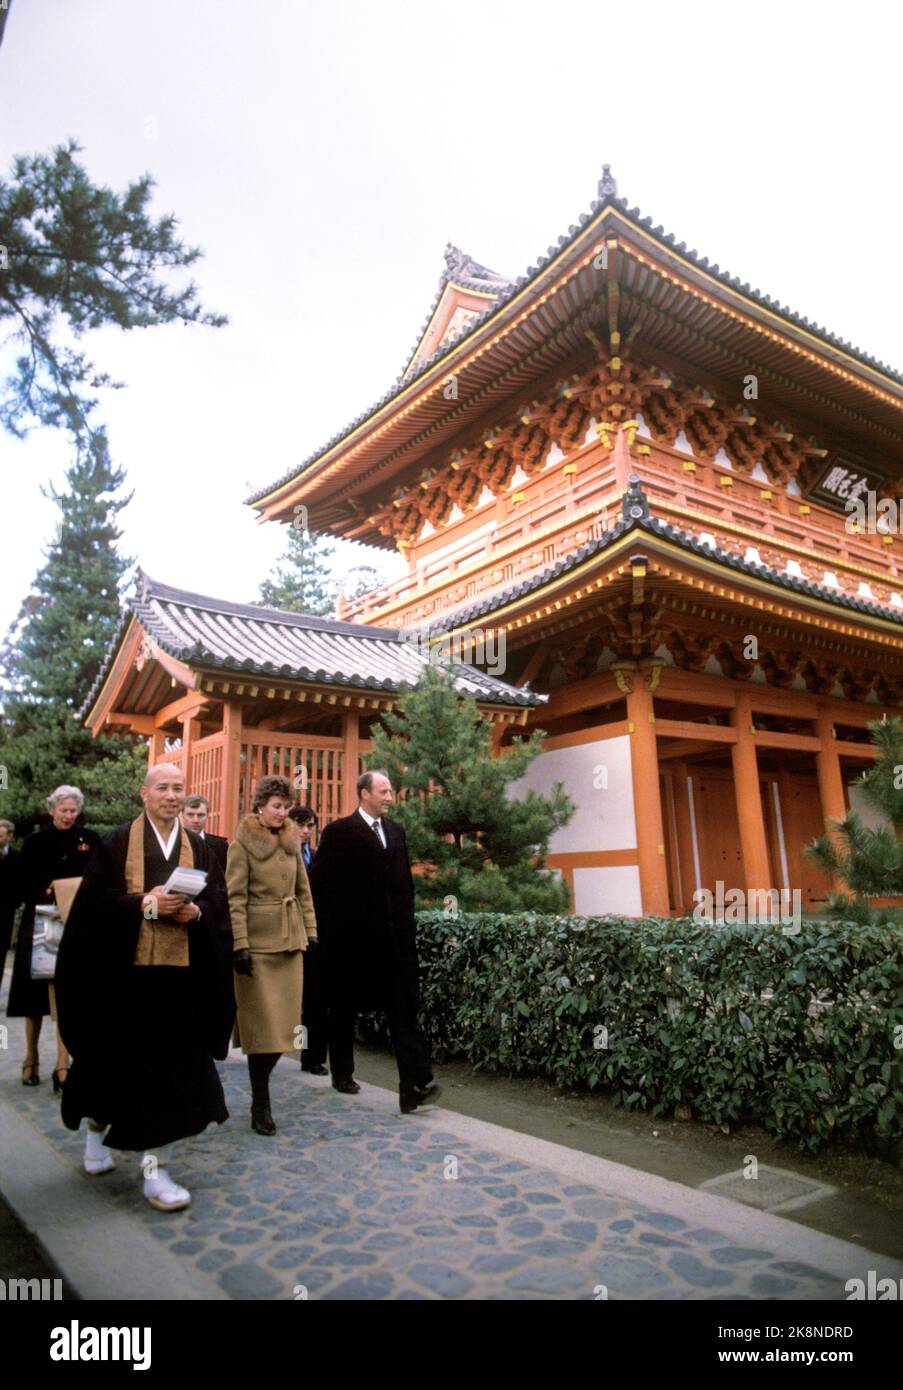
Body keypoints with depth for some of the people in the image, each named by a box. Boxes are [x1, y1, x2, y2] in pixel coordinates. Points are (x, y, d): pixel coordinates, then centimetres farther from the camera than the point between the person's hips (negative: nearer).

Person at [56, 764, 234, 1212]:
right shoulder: (117, 844, -1)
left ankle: (155, 1170, 14)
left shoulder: (199, 849, 8)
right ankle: (96, 1128, 42)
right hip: (124, 970, -2)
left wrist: (196, 912, -14)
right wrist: (143, 904, -19)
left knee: (169, 1070, 3)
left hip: (181, 973, 2)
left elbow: (218, 907, 6)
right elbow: (94, 902, -7)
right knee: (114, 1059, 13)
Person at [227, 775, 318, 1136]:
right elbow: (235, 897, -10)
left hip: (290, 940, 6)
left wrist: (310, 931, 9)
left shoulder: (291, 841, 10)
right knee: (263, 1024, -2)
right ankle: (260, 1107, 10)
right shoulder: (242, 843, -7)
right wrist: (240, 945, -15)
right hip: (258, 941, -5)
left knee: (284, 1022, 8)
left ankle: (261, 1085, 27)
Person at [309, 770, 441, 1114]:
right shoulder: (339, 832, -5)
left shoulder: (395, 831, 12)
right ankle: (342, 1073, 32)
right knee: (345, 1007, 13)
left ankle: (414, 1085, -9)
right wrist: (330, 926, -4)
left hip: (393, 934, 4)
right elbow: (319, 881, -4)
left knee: (403, 1007, -5)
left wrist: (406, 917, 9)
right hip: (351, 935, -4)